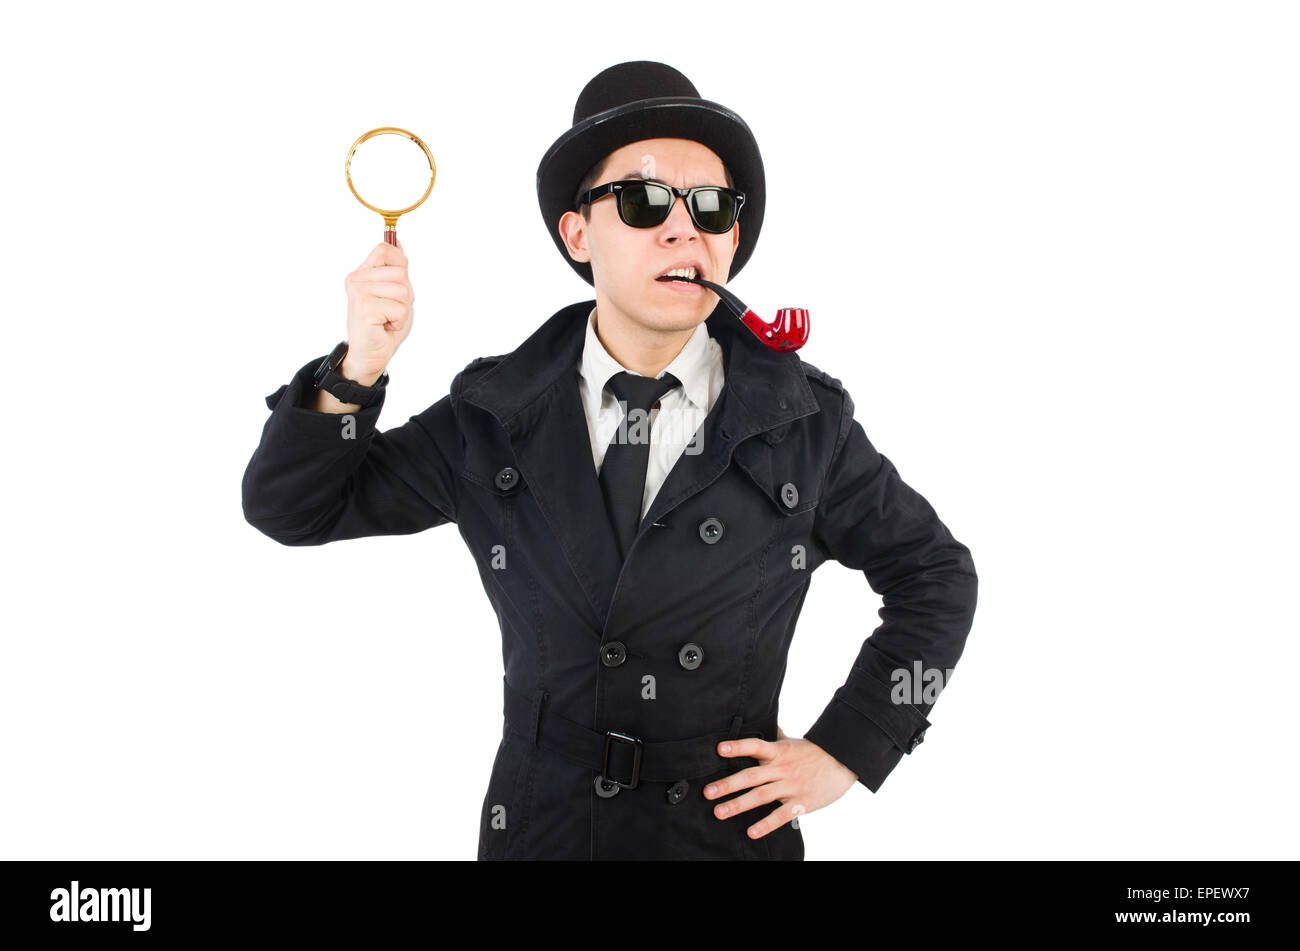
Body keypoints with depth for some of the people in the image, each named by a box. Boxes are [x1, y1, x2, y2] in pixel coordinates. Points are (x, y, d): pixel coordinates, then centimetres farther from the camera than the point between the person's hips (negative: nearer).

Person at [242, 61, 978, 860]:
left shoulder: (806, 420, -6)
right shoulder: (495, 416, -4)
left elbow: (935, 575, 6)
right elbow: (291, 509, -1)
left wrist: (846, 750, -3)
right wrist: (358, 369, -19)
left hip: (732, 830, -1)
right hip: (539, 826, 1)